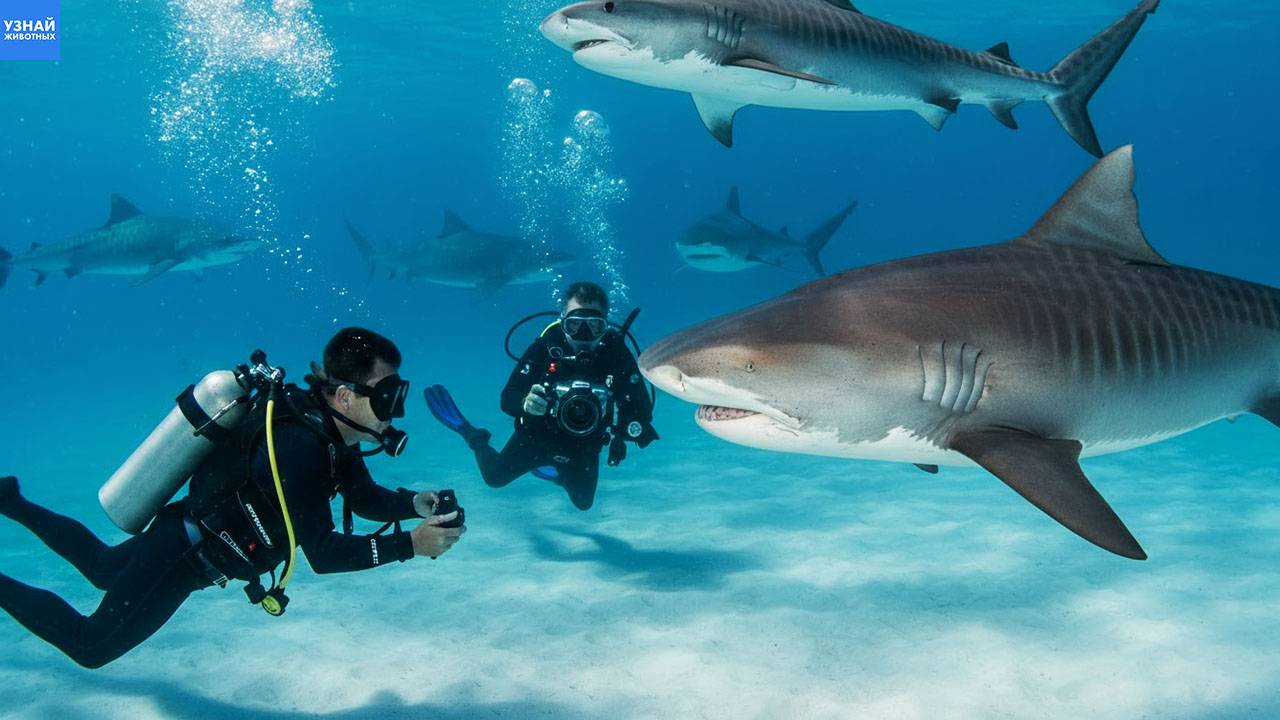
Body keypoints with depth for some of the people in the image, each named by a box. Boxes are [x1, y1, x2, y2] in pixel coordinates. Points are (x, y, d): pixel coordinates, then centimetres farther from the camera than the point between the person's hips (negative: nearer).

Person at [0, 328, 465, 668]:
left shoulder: (333, 429, -8)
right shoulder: (298, 445, -37)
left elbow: (365, 499, 3)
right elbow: (322, 554, -34)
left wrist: (415, 504, -15)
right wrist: (409, 545, -35)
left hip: (185, 530, 9)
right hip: (180, 558, -9)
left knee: (101, 569, 36)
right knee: (90, 646, 12)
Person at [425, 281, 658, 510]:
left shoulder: (617, 354, -29)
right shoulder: (545, 346, -30)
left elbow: (643, 412, -26)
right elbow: (508, 400, -29)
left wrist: (633, 428, -48)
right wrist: (524, 403, -52)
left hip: (583, 450, 2)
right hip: (536, 437, -1)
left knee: (583, 503, 23)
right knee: (494, 477, 12)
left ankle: (558, 474, 55)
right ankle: (473, 436, 42)